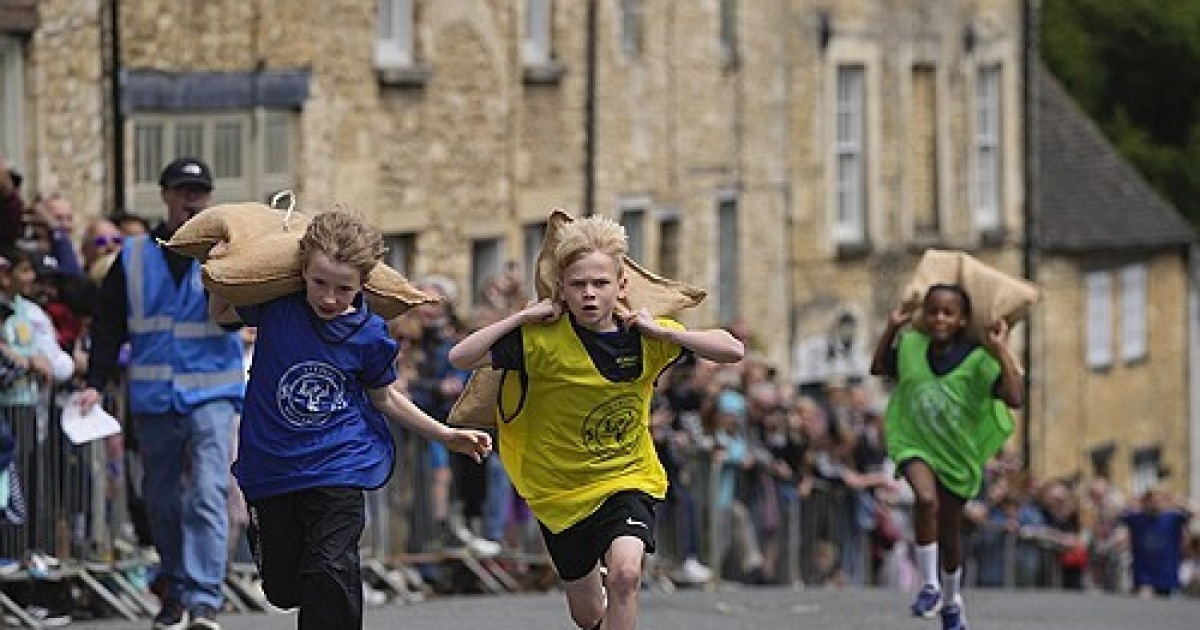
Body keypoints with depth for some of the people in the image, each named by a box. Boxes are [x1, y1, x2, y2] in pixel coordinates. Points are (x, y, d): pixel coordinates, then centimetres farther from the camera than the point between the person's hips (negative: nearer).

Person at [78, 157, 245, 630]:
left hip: (212, 395, -3)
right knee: (163, 502, 10)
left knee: (208, 496, -16)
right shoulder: (134, 257, 8)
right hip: (153, 398, 3)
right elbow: (108, 325, 11)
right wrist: (95, 383, 4)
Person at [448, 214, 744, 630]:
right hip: (560, 487, 0)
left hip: (628, 476, 0)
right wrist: (524, 316, -24)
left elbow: (733, 351, -14)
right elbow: (460, 357, -22)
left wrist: (661, 332, -21)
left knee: (625, 572, -30)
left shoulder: (646, 338, -9)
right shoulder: (542, 339, -16)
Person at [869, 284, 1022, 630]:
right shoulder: (910, 346, -7)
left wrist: (1002, 351, -30)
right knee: (926, 499, -31)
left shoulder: (976, 360, -18)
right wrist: (891, 329, 3)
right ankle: (930, 586, -17)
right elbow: (879, 368, 13)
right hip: (915, 445, 0)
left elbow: (1013, 397, -30)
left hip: (959, 453, 0)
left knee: (949, 533, 13)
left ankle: (951, 601, 41)